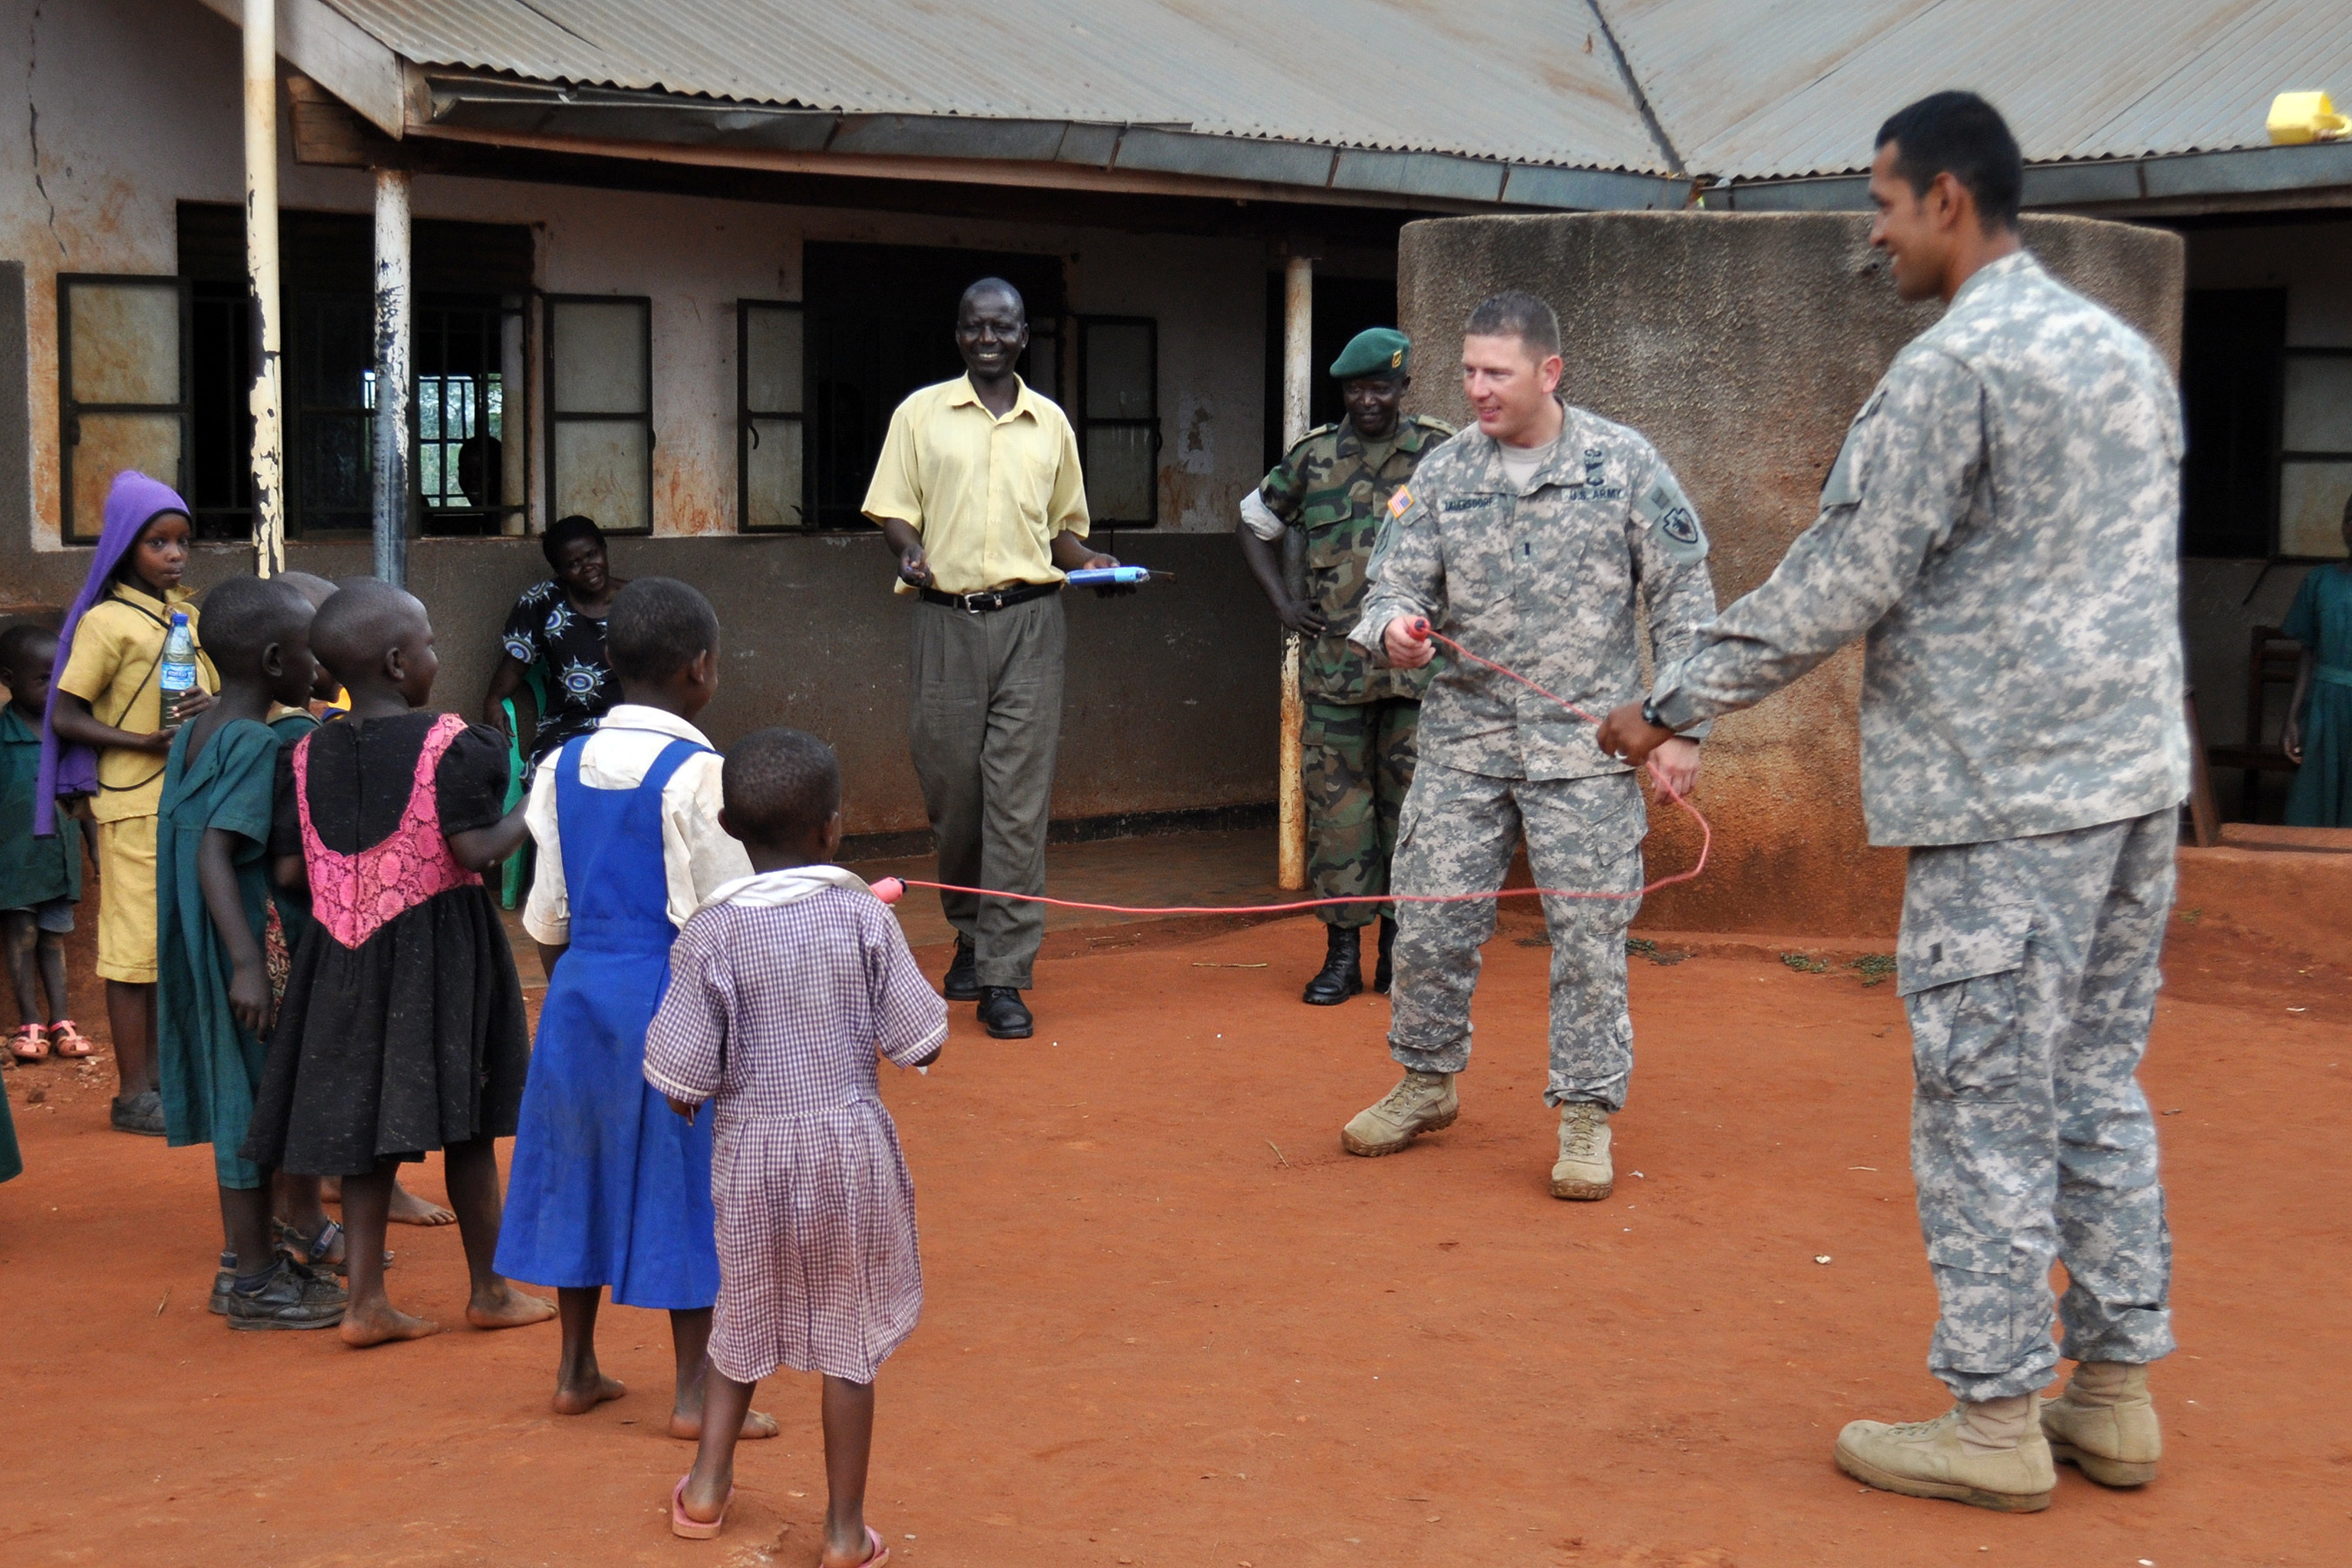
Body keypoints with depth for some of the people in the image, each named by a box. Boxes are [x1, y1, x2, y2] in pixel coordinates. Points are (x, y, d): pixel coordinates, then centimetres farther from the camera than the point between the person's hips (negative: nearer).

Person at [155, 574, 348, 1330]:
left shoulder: (192, 736, 9)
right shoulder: (257, 745, -18)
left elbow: (192, 846, 13)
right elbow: (215, 852, -26)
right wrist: (249, 964, -29)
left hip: (199, 948, 9)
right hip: (238, 943, -9)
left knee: (240, 1100, 17)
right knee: (255, 1102, 0)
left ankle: (248, 1259, 28)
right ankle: (254, 1282, 9)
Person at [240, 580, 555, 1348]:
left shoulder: (308, 754, 2)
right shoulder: (450, 744, -13)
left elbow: (288, 870, 0)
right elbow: (475, 851, -19)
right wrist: (533, 813, -2)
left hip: (346, 954, 4)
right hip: (440, 948, -4)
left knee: (364, 1119, 10)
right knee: (465, 1124, 7)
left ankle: (366, 1299, 8)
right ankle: (489, 1291, 18)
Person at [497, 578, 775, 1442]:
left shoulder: (565, 766, 4)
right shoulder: (697, 773, -14)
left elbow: (548, 915, 9)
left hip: (580, 987, 6)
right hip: (674, 999, -6)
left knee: (583, 1168, 16)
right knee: (683, 1182, 3)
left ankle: (576, 1370, 26)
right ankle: (694, 1393, 8)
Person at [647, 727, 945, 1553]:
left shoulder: (710, 937, -10)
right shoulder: (865, 918, -9)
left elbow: (682, 1079, -10)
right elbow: (917, 1043, -5)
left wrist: (704, 1096, 13)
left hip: (754, 1151, 1)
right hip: (851, 1145, 0)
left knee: (745, 1317, 24)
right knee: (851, 1340, 9)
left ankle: (707, 1483, 27)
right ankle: (846, 1530, 15)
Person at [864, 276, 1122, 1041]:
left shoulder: (1051, 424, 13)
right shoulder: (920, 413, 8)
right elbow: (894, 512, 5)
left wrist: (1090, 564, 1)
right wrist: (909, 554, -16)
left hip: (1028, 621, 0)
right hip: (946, 620, 0)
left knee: (1018, 799, -6)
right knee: (952, 793, 5)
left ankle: (1005, 978, -5)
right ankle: (971, 934, 29)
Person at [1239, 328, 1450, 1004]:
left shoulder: (1442, 454, 3)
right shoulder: (1313, 456, 8)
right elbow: (1254, 523, 20)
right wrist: (1282, 603, 9)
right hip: (1334, 663, 1)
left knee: (1412, 803, 4)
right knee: (1335, 803, 1)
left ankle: (1398, 947, 14)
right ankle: (1342, 950, 9)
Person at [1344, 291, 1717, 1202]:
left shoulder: (1623, 463, -1)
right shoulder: (1441, 474, 6)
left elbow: (1681, 595, 1)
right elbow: (1395, 584, 5)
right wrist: (1394, 631, -20)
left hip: (1587, 742, -3)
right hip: (1465, 734, 3)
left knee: (1589, 932, 0)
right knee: (1430, 921, 5)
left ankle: (1586, 1115, 13)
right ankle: (1427, 1083, 27)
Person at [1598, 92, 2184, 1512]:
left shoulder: (1952, 366, -13)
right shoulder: (2127, 351, 14)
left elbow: (1842, 585, -14)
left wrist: (1675, 705, -6)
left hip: (2007, 800, -8)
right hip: (2137, 781, 8)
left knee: (1986, 1106, 0)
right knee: (2099, 1087, 14)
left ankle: (1995, 1421, 7)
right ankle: (2117, 1394, 20)